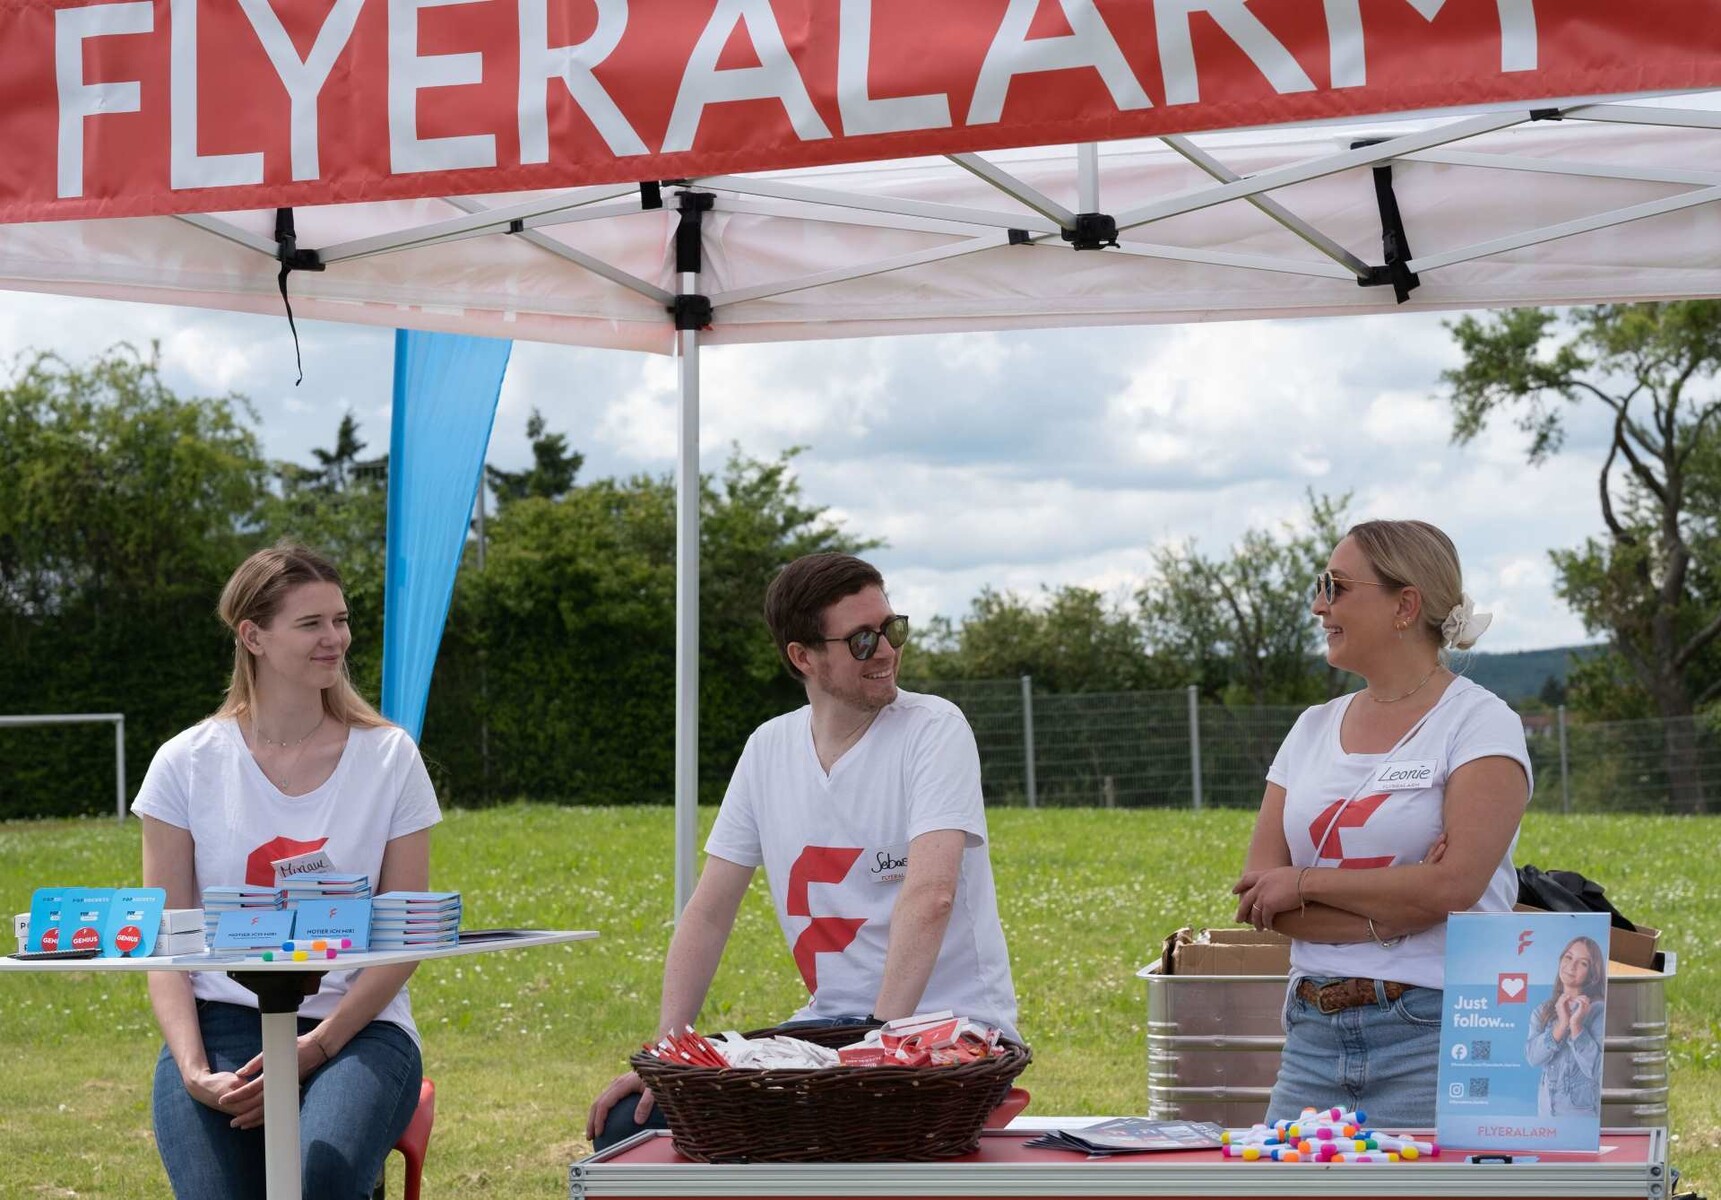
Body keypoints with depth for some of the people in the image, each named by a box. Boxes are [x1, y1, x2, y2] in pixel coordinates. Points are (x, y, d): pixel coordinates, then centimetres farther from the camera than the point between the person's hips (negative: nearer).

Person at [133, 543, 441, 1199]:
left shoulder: (389, 757, 4)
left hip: (356, 1027, 0)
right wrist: (193, 1069, -14)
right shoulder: (187, 764, 5)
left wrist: (316, 1048, -12)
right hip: (220, 1022, 0)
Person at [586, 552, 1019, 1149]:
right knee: (628, 1123, -6)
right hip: (826, 1027, 5)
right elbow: (709, 913, 8)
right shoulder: (768, 749, 7)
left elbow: (929, 895, -23)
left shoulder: (933, 730, -10)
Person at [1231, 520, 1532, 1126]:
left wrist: (1305, 882, -6)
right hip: (1315, 1036, 5)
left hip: (1434, 1036, -5)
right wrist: (1386, 916, -11)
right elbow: (1257, 895, 4)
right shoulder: (1313, 729, 14)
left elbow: (1454, 884, -16)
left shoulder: (1480, 723, -2)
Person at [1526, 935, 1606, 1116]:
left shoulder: (1598, 1011, -7)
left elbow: (1596, 1069, -14)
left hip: (1582, 1110, -4)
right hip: (1547, 1109, 4)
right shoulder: (1543, 1011, 7)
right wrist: (1561, 1025, -18)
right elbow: (1532, 1056, -7)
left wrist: (1576, 1026, -22)